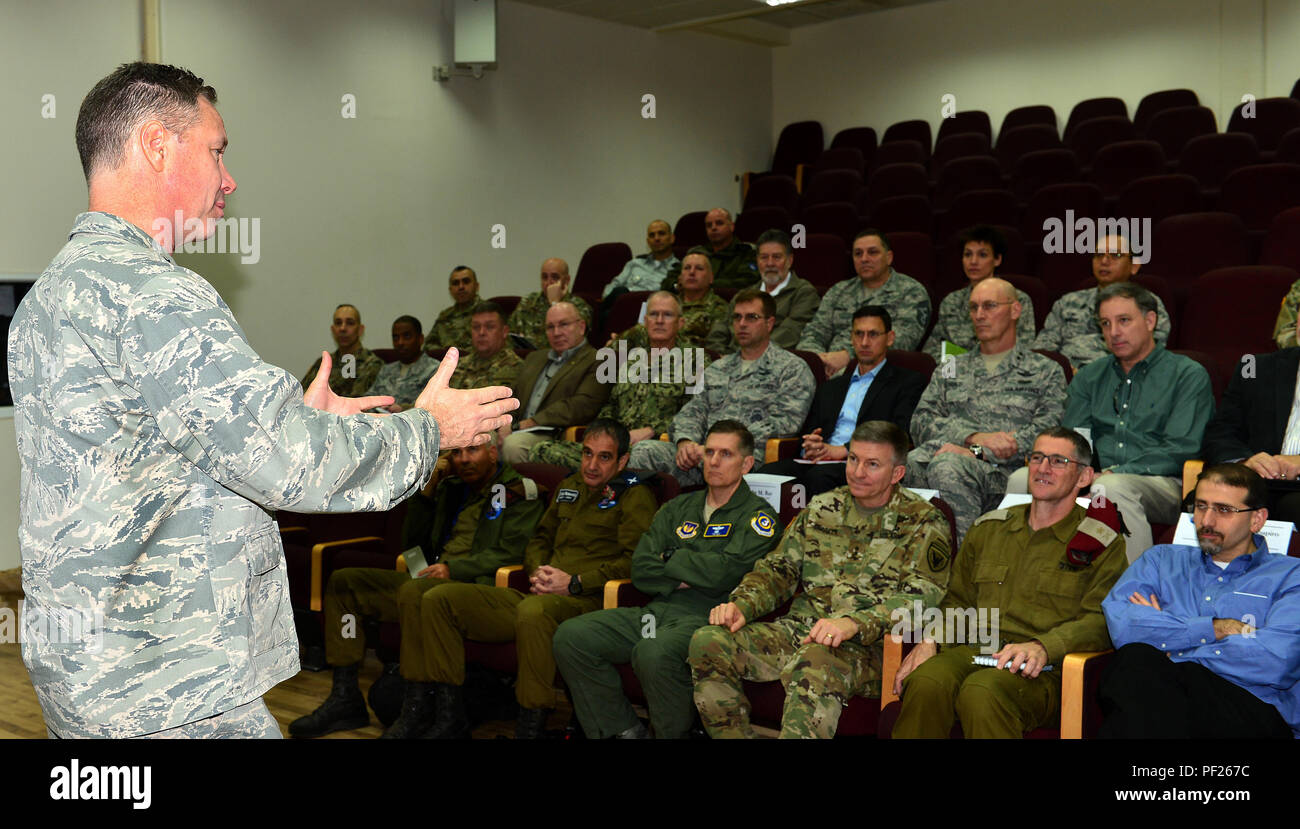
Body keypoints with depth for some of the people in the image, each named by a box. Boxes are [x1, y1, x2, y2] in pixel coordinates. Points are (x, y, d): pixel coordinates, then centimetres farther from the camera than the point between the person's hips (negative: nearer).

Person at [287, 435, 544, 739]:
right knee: (343, 581, 0)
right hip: (434, 578, 8)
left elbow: (510, 553, -11)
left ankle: (418, 709, -27)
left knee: (414, 591, -38)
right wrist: (427, 491, 12)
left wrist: (453, 568, -21)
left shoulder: (518, 491, 1)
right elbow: (412, 543, 24)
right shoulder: (452, 487, 23)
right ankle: (345, 698, -2)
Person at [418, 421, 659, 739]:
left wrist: (575, 583, -14)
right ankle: (450, 716, -3)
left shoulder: (635, 496, 3)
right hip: (538, 596, 8)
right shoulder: (569, 487, 26)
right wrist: (538, 572, 7)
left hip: (587, 602, -8)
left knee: (533, 609, -43)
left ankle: (530, 727, -31)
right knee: (439, 599, -5)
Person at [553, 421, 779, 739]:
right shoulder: (678, 509, 22)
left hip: (709, 616, -6)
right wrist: (686, 578, -4)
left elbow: (723, 573, -12)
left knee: (653, 652, -37)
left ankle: (673, 733, -11)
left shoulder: (757, 515, 4)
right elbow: (641, 570, 12)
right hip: (659, 610, 6)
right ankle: (623, 729, -4)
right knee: (571, 636, -13)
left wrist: (671, 558, 3)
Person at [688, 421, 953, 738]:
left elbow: (923, 597, -12)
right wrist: (742, 605, -2)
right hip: (799, 630, 6)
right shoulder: (822, 508, 18)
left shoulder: (923, 524, 2)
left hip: (867, 646, -5)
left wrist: (854, 624, -27)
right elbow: (779, 568, 20)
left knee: (813, 662, -40)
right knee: (707, 642, -18)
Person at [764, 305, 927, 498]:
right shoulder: (830, 387, 29)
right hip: (820, 461, 4)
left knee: (819, 475, -38)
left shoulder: (908, 383, 11)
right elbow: (808, 432, 24)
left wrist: (844, 450, -14)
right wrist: (810, 445, -2)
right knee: (770, 470, -28)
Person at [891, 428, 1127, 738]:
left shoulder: (1103, 544, 9)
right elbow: (958, 600, 24)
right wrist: (929, 640, 3)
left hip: (1042, 670, -3)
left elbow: (1098, 622, -2)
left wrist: (1043, 647, -21)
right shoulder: (988, 529, 22)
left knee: (982, 692, -38)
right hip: (970, 652, 4)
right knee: (927, 683, -32)